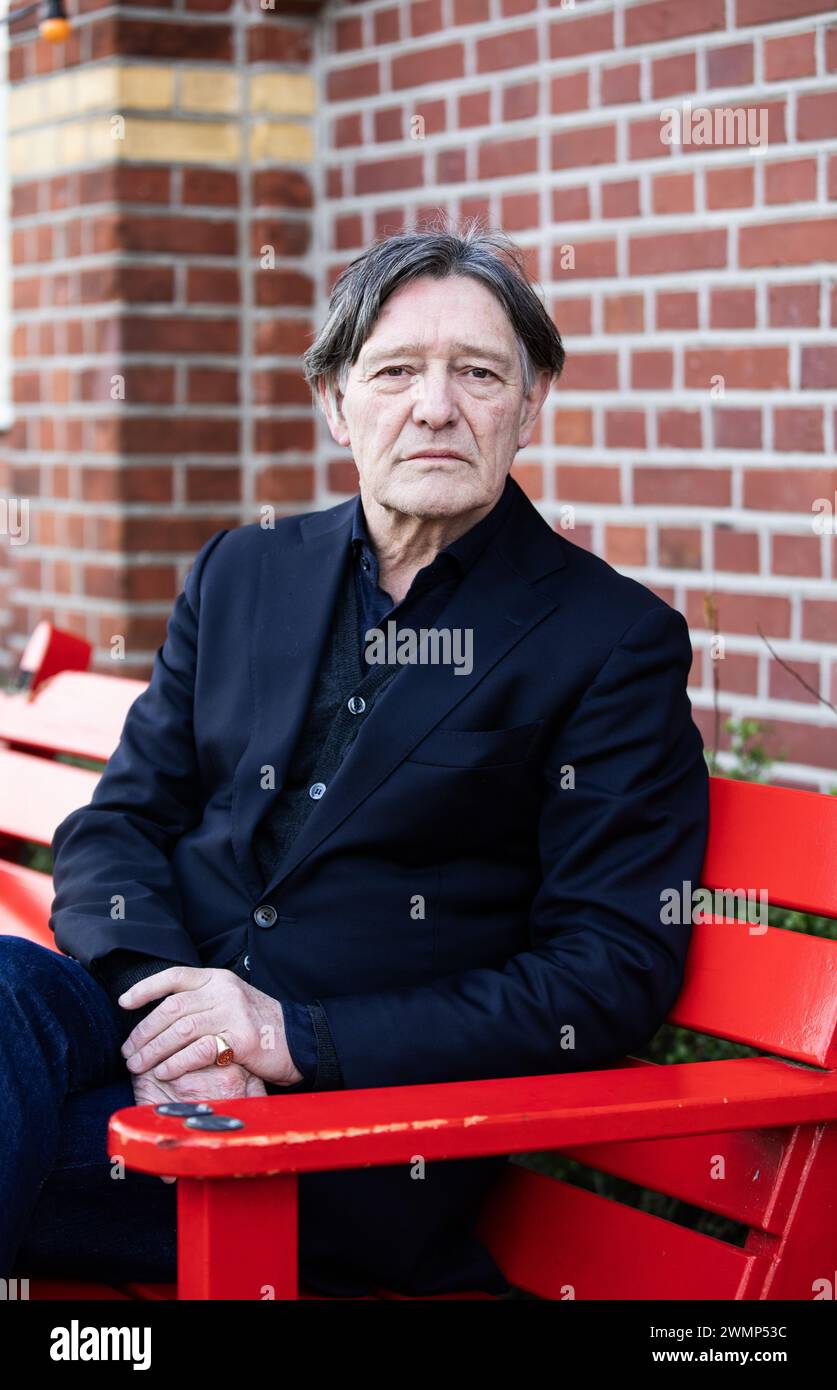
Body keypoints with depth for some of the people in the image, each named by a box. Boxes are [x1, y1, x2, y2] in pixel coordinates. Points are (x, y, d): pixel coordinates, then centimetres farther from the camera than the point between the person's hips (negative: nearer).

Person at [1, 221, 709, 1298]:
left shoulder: (614, 641, 0)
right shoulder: (240, 574, 16)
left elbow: (612, 975, -6)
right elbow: (118, 822, 13)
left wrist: (299, 1038, -15)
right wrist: (162, 995, -12)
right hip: (158, 1022, 5)